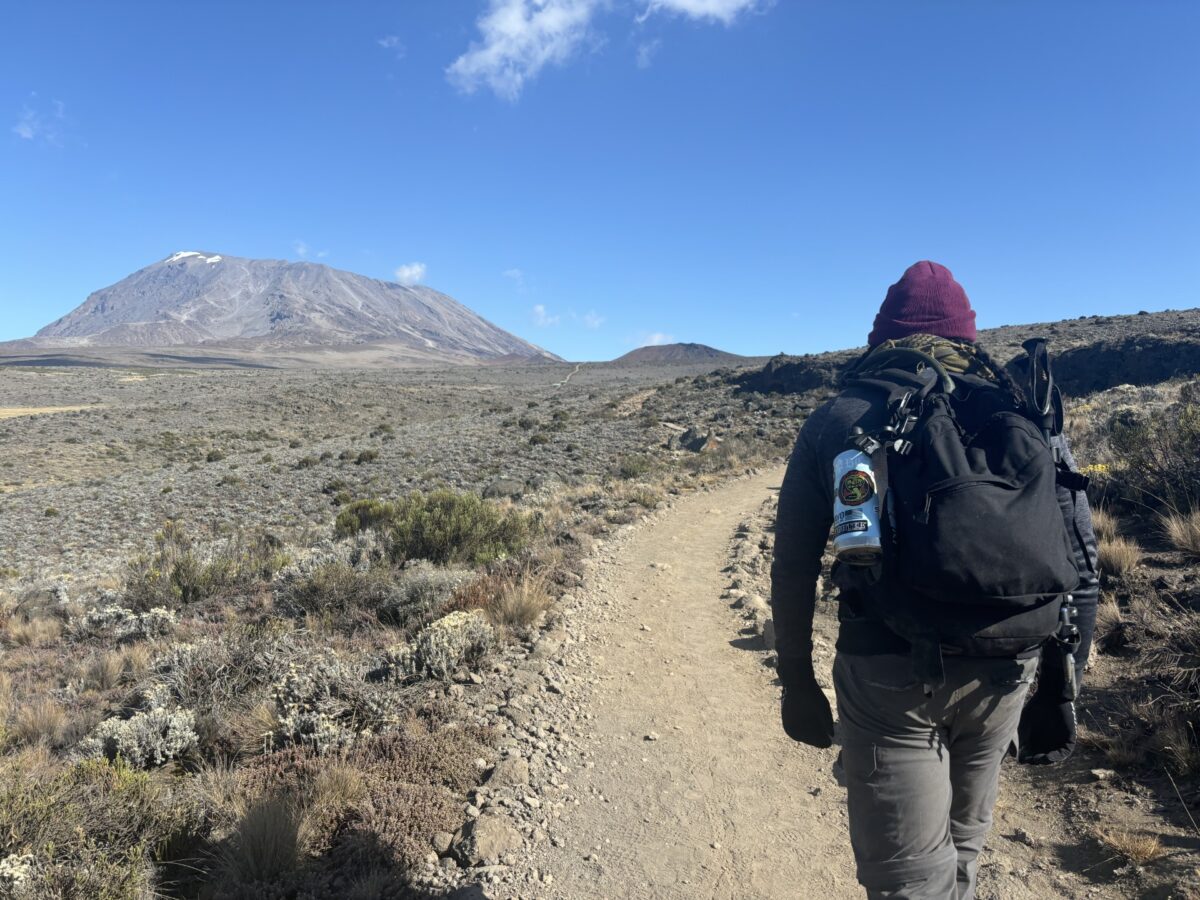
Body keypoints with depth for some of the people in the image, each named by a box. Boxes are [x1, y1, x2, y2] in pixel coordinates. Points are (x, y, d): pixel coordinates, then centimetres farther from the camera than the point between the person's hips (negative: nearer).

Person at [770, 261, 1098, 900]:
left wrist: (797, 682, 9)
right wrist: (1062, 686, 13)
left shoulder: (837, 420, 0)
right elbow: (1080, 565, 4)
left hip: (885, 674, -3)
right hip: (1002, 672, 4)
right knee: (960, 848, 24)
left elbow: (792, 568, -1)